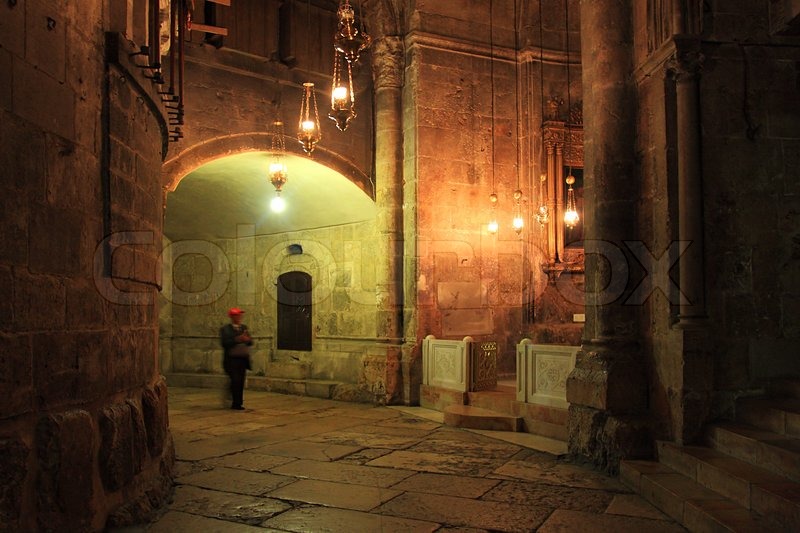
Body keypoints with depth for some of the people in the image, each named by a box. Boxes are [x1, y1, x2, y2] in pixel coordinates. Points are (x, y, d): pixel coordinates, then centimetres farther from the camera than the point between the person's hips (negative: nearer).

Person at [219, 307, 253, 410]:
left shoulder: (244, 327, 15)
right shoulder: (225, 329, 0)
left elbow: (251, 342, 12)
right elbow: (224, 343, -12)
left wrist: (247, 339, -11)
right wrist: (236, 340, -21)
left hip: (243, 359, 5)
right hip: (231, 359, -5)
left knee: (241, 382, 4)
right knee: (235, 380, -11)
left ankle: (238, 403, 11)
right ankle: (236, 403, -1)